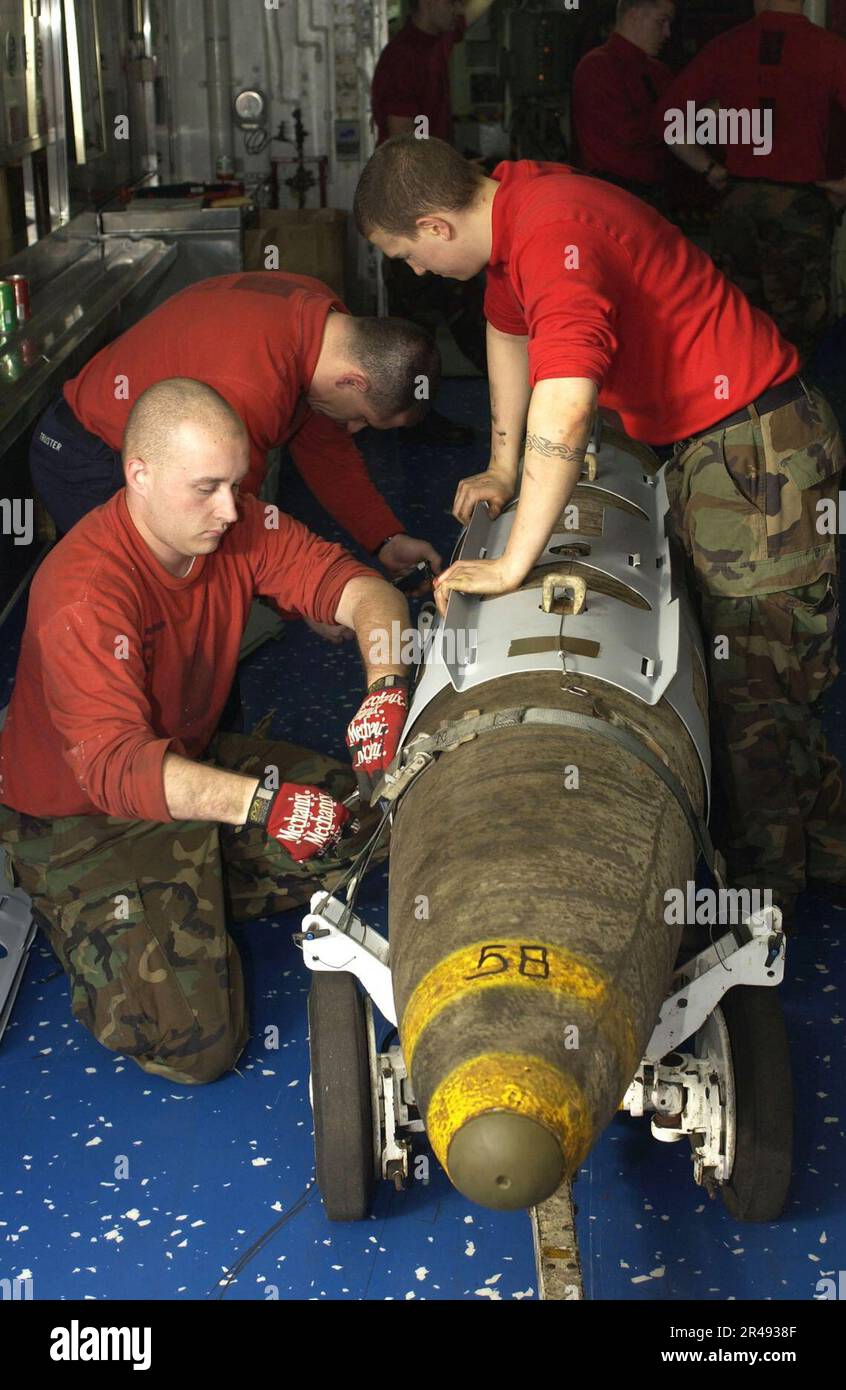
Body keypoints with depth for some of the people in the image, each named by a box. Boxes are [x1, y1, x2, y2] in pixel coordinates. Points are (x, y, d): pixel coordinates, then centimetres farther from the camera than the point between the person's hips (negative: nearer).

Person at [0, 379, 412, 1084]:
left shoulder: (232, 523, -10)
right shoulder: (84, 595, -31)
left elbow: (352, 583, -11)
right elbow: (113, 763, -40)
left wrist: (387, 684, -33)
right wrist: (258, 801, -53)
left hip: (196, 764, 8)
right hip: (84, 820, -7)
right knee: (194, 1043, -16)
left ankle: (196, 898, 6)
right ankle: (79, 918, 9)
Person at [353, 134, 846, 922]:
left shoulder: (555, 236, -27)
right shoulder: (510, 200, 4)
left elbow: (565, 413, -39)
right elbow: (509, 325, 22)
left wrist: (512, 565, -34)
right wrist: (501, 469, 20)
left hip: (757, 446, -10)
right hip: (707, 444, 10)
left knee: (754, 683, -3)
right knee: (725, 659, 16)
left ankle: (762, 887, 11)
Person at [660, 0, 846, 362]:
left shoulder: (724, 47, 2)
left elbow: (668, 117, 2)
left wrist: (711, 169, 8)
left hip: (737, 200, 4)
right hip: (799, 205, -3)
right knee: (796, 335, 4)